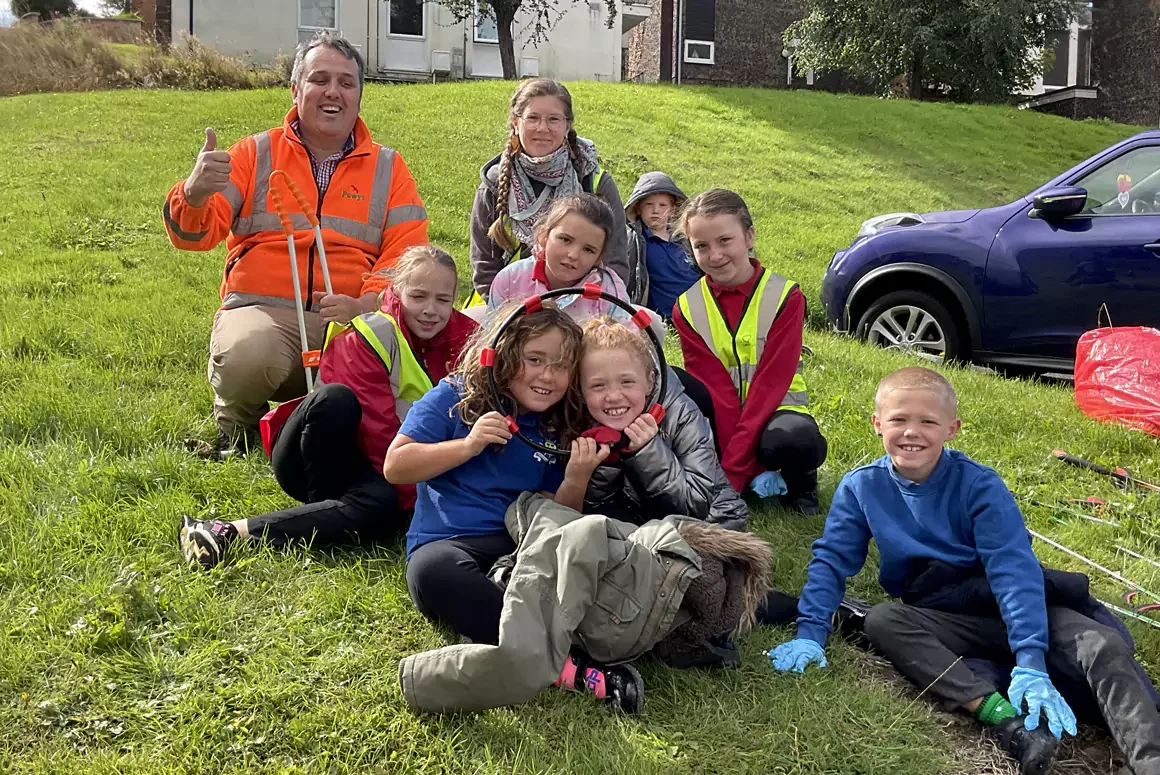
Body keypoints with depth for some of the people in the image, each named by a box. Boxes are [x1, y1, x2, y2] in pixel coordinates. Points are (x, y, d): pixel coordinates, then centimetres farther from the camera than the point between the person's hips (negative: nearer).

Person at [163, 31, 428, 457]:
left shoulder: (389, 168, 13)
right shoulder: (254, 154, 11)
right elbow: (194, 234, 3)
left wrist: (363, 304, -19)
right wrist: (195, 192, -22)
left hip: (353, 321, 1)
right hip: (262, 312, -1)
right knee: (248, 356, -36)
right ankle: (236, 424, 2)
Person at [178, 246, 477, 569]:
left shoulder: (464, 338, 0)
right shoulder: (369, 338, -14)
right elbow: (378, 429, -21)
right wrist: (417, 500, -25)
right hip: (310, 465, -3)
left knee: (384, 503, -36)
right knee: (335, 399, -36)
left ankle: (233, 532, -32)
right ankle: (326, 504, -17)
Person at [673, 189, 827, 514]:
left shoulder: (785, 297, -9)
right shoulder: (687, 309, -2)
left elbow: (771, 384, -17)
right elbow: (716, 390, -10)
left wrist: (732, 469, -26)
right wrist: (754, 470, -22)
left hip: (777, 411, -2)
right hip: (721, 419, 3)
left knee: (795, 440, -38)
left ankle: (800, 481, 0)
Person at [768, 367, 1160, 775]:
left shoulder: (978, 485, -9)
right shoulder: (860, 488, -1)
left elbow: (1013, 570, -17)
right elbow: (831, 560, 0)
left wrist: (1030, 661, -28)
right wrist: (809, 634, -15)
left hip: (1005, 608, -1)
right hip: (939, 622, 1)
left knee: (1105, 647, -26)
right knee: (881, 621, -30)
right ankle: (1005, 720, -42)